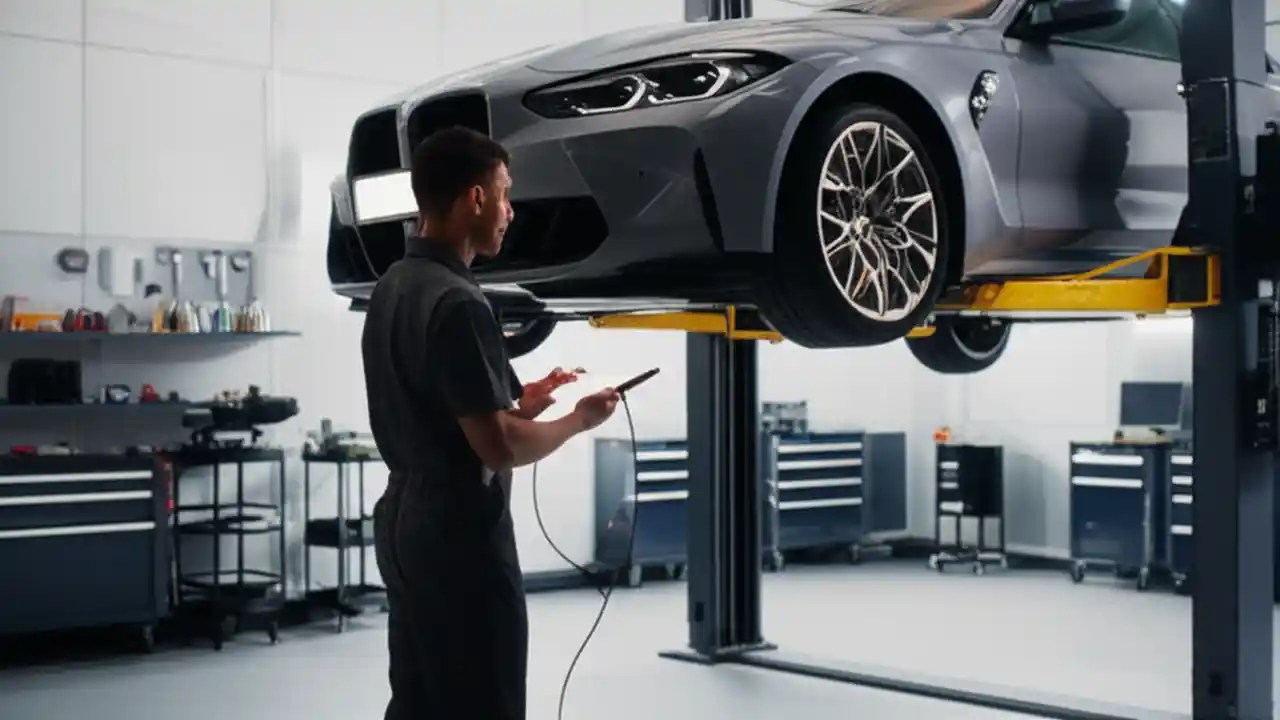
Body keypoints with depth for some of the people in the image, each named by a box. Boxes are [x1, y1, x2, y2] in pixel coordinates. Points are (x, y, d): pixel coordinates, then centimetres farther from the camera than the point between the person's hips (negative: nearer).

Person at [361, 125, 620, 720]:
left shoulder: (392, 286, 10)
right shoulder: (455, 301, -21)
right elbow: (499, 446, -22)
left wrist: (521, 403, 14)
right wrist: (580, 419, -7)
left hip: (407, 522, 10)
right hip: (459, 534, -10)